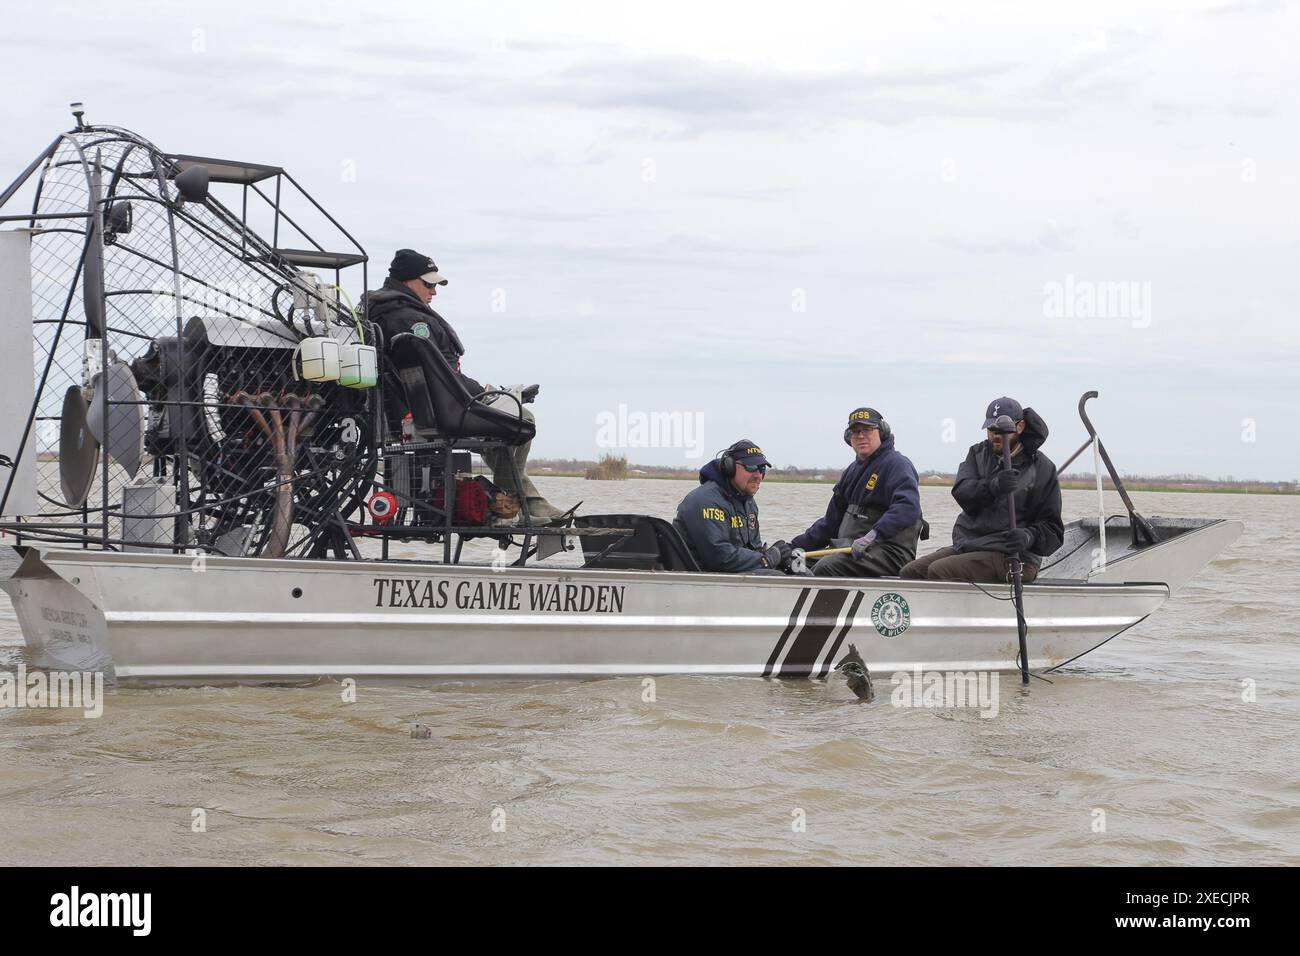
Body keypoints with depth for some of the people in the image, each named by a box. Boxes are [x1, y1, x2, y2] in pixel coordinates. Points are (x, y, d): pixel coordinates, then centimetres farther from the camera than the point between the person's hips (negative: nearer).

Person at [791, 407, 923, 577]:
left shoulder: (896, 464, -6)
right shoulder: (853, 470, 23)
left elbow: (908, 507, -25)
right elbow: (831, 521, 28)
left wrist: (873, 536, -35)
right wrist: (796, 546, 20)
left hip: (889, 552, -9)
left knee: (826, 568, -29)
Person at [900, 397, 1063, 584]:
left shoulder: (1042, 468, 0)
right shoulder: (978, 454, 14)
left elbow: (1052, 528, -1)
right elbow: (962, 493, -6)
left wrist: (1029, 537, -25)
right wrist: (993, 486, -28)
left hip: (1010, 556, -7)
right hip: (966, 546, 7)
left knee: (939, 571, -27)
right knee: (910, 572, -8)